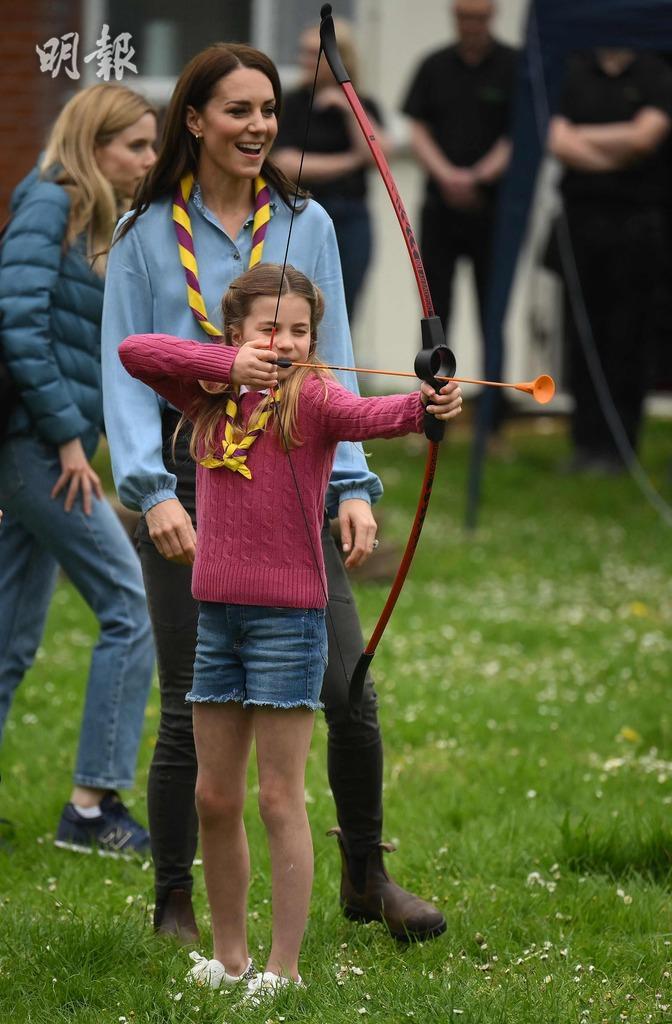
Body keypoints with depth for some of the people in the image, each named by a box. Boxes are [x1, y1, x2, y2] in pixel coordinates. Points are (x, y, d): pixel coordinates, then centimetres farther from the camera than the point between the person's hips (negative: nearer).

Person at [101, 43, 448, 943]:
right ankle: (175, 906, 15)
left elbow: (333, 363, 8)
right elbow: (126, 372, -1)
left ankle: (366, 878, 18)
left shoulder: (306, 226, 8)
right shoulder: (147, 237, 2)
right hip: (189, 478, -2)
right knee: (192, 707, 0)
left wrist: (353, 485, -3)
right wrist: (153, 491, -14)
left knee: (348, 690, -4)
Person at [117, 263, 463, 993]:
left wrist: (422, 407, -49)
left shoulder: (311, 396, -7)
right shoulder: (211, 396, 8)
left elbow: (363, 415, -27)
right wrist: (227, 365, -12)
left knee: (280, 798, -2)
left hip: (287, 614, -5)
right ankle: (228, 955, 24)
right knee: (215, 796, 11)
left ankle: (283, 967, 3)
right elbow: (133, 351, -1)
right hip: (216, 613, 6)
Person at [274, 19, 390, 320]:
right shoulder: (292, 104, 0)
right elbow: (287, 164, -9)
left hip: (351, 219, 3)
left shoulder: (363, 107, 8)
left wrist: (349, 109, -10)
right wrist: (350, 161, -7)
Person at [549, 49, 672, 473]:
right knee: (584, 336, 3)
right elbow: (558, 141, -1)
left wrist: (583, 136, -1)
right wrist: (615, 156, -10)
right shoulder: (570, 71, 9)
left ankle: (618, 447, 4)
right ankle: (587, 442, 8)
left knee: (629, 340, -1)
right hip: (582, 215, 2)